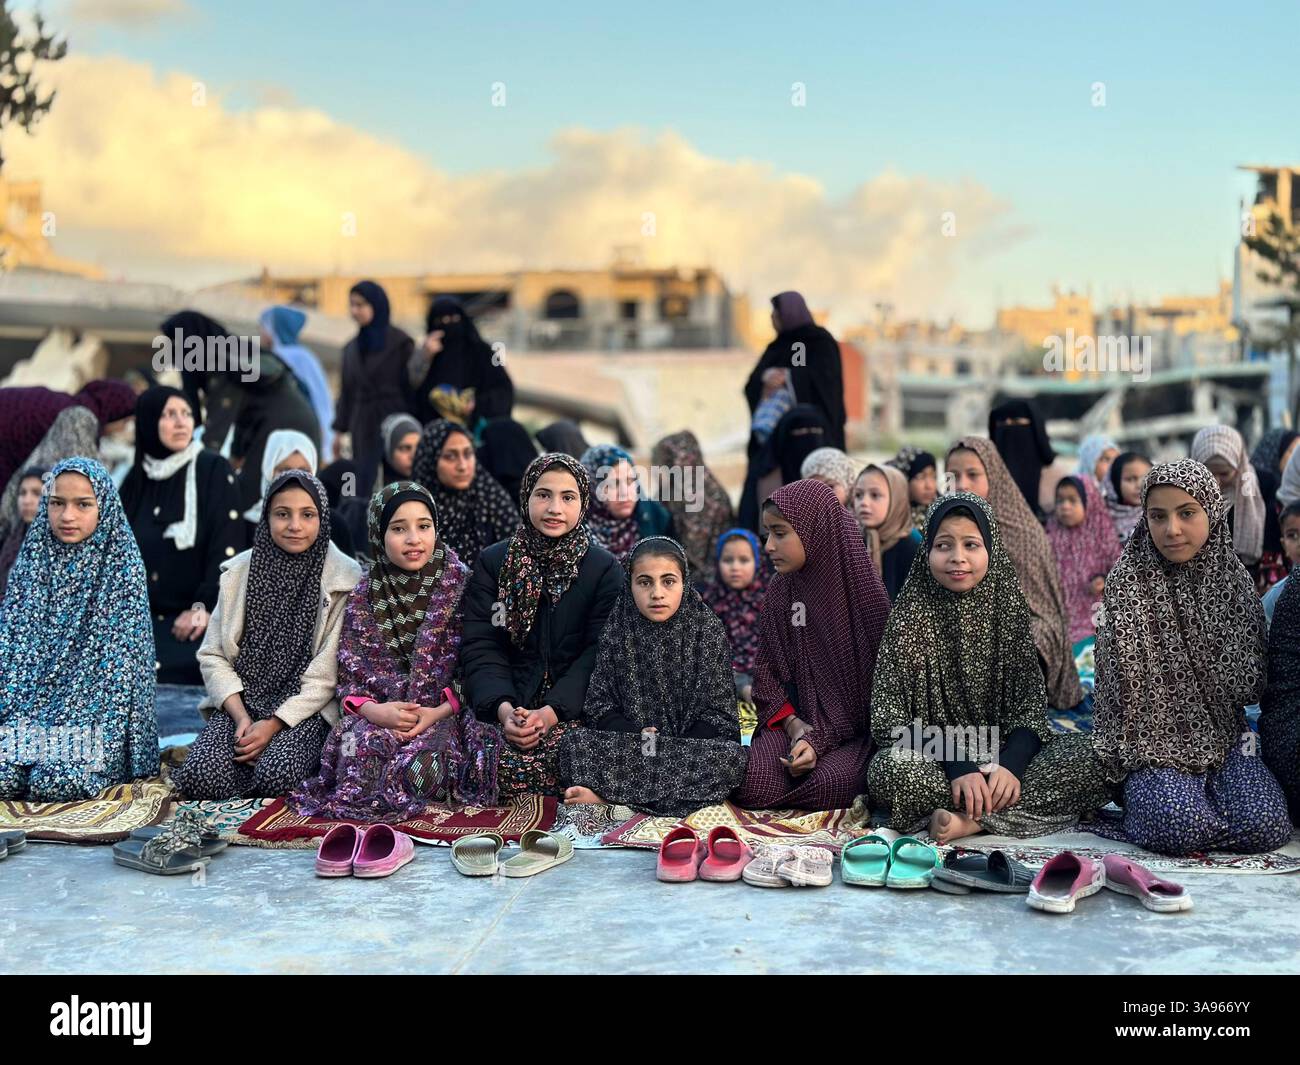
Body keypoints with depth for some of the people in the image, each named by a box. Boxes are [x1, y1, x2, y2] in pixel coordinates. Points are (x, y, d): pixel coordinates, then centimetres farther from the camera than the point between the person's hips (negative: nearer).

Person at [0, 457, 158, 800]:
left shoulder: (123, 568, -2)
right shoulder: (32, 561, 9)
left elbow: (121, 656, -5)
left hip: (92, 705, -3)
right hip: (28, 704, 3)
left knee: (58, 780, -27)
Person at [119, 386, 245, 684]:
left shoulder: (214, 470, -2)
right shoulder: (136, 480, 11)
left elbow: (228, 546, -9)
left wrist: (205, 607, -18)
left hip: (193, 620, -4)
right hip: (141, 621, 4)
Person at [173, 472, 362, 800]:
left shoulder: (346, 579, -6)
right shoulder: (239, 571, 5)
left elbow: (328, 672, -8)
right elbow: (213, 655, 4)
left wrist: (274, 724, -16)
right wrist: (241, 718, -11)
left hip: (304, 710, -2)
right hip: (241, 701, 2)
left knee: (276, 777, -30)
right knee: (199, 779, -24)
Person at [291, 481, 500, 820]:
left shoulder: (463, 587, 0)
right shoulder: (364, 597, 7)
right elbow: (349, 676, 5)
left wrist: (439, 711, -17)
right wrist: (374, 710, -17)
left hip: (446, 713, -2)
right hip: (379, 712, 2)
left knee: (421, 759, -34)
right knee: (357, 748, -32)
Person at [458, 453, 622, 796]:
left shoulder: (606, 570, 4)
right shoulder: (492, 563, 8)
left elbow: (598, 654, -5)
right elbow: (480, 647, 0)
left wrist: (550, 713, -20)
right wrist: (503, 709, -19)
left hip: (574, 709, -1)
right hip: (507, 705, 1)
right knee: (504, 761, -29)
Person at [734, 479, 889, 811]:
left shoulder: (866, 592, -9)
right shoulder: (779, 590, 4)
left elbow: (873, 681, -9)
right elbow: (767, 668, 7)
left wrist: (821, 738, -20)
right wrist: (791, 723, -10)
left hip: (852, 727, -3)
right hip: (793, 719, 3)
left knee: (826, 786, -33)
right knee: (753, 782, -26)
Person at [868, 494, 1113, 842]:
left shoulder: (1008, 607, 4)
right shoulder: (911, 617, -3)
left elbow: (1030, 703, 0)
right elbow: (894, 715, -9)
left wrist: (1011, 764, -21)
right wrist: (958, 768, -24)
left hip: (1001, 755, 3)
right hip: (934, 759, -3)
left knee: (1088, 753, -22)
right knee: (891, 766, -35)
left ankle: (970, 819, -27)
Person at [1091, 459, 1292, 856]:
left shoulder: (1234, 578, 5)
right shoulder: (1129, 582, -5)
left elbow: (1250, 683, 6)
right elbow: (1125, 680, -7)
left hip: (1222, 738, 4)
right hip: (1155, 745, -4)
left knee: (1267, 825, -20)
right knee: (1179, 824, -30)